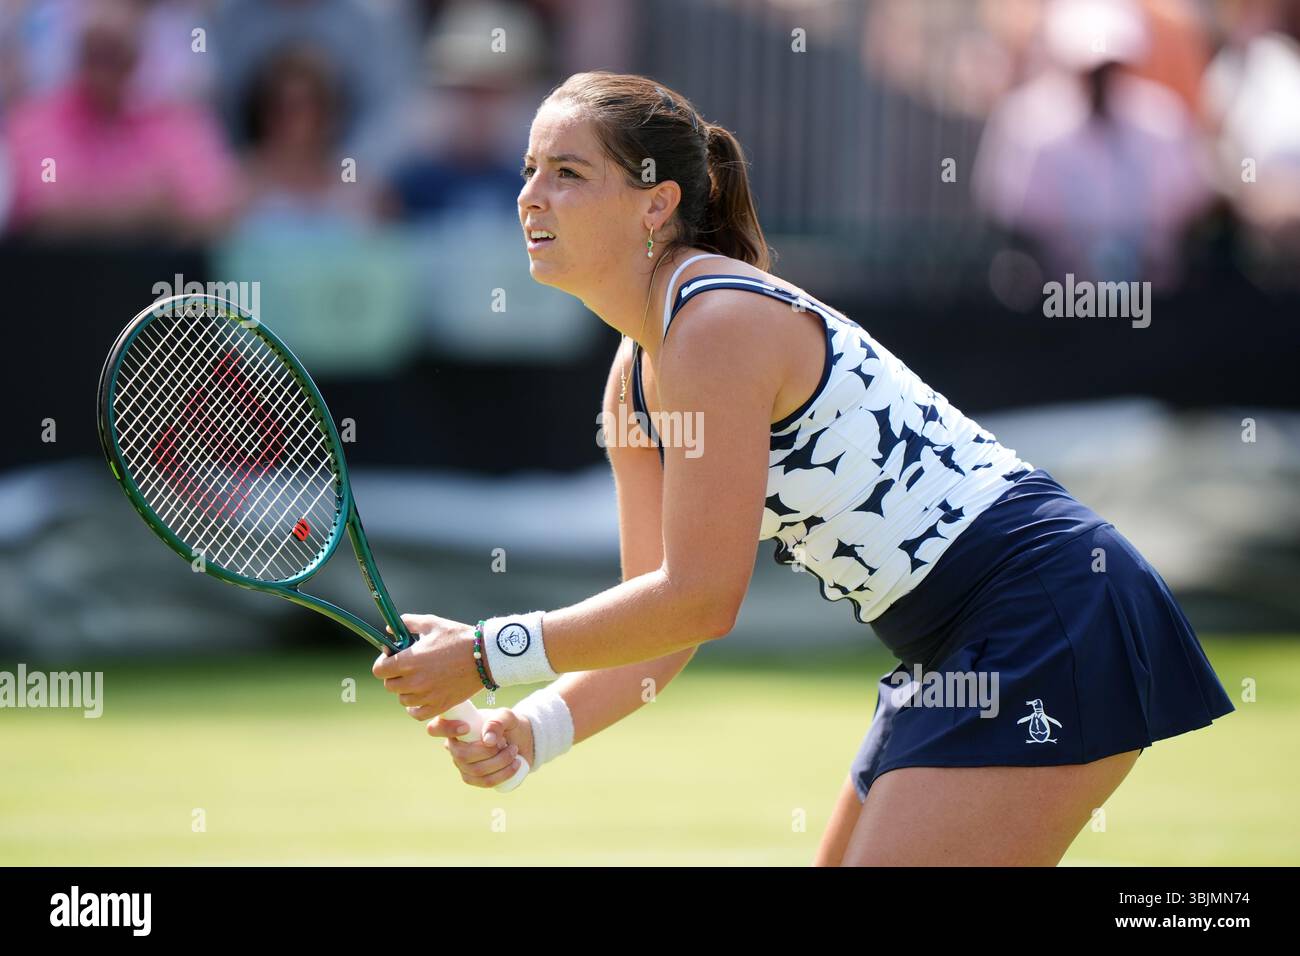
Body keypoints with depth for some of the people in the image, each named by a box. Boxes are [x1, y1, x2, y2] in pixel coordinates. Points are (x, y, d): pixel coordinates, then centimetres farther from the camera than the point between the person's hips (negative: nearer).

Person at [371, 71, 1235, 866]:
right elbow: (661, 620, 9)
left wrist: (489, 654, -15)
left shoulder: (720, 324, -18)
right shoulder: (636, 378, 11)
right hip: (960, 653, 10)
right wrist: (534, 730, -8)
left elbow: (700, 599, -20)